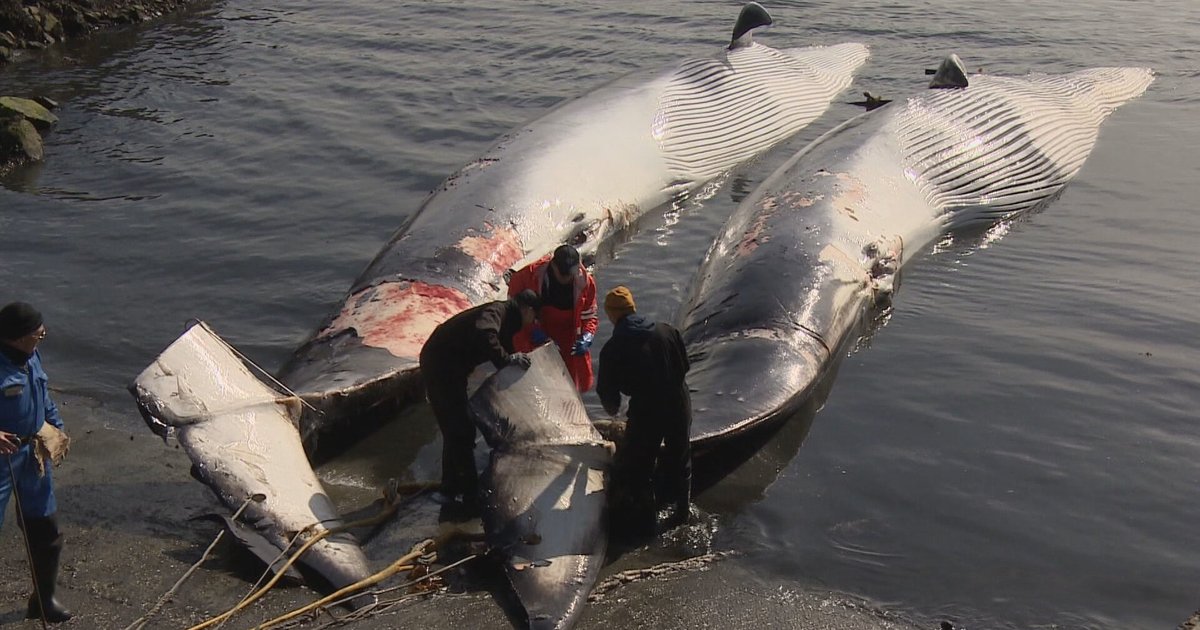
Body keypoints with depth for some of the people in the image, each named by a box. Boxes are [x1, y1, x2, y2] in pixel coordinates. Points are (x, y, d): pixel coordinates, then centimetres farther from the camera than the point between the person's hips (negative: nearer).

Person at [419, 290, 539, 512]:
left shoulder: (505, 318, 15)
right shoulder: (497, 311, -16)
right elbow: (483, 333, -38)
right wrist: (506, 359, -35)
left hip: (448, 368, 11)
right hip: (441, 367, -11)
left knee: (456, 430, 18)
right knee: (460, 431, -7)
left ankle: (451, 490, 27)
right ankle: (471, 497, -3)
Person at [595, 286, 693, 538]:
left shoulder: (612, 349, -12)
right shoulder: (667, 331, -4)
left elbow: (606, 390, -4)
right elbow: (685, 366, 6)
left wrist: (613, 409, 18)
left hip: (645, 412, -4)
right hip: (679, 406, 4)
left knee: (637, 465, 12)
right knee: (679, 458, 23)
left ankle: (643, 519, 17)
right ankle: (680, 508, 38)